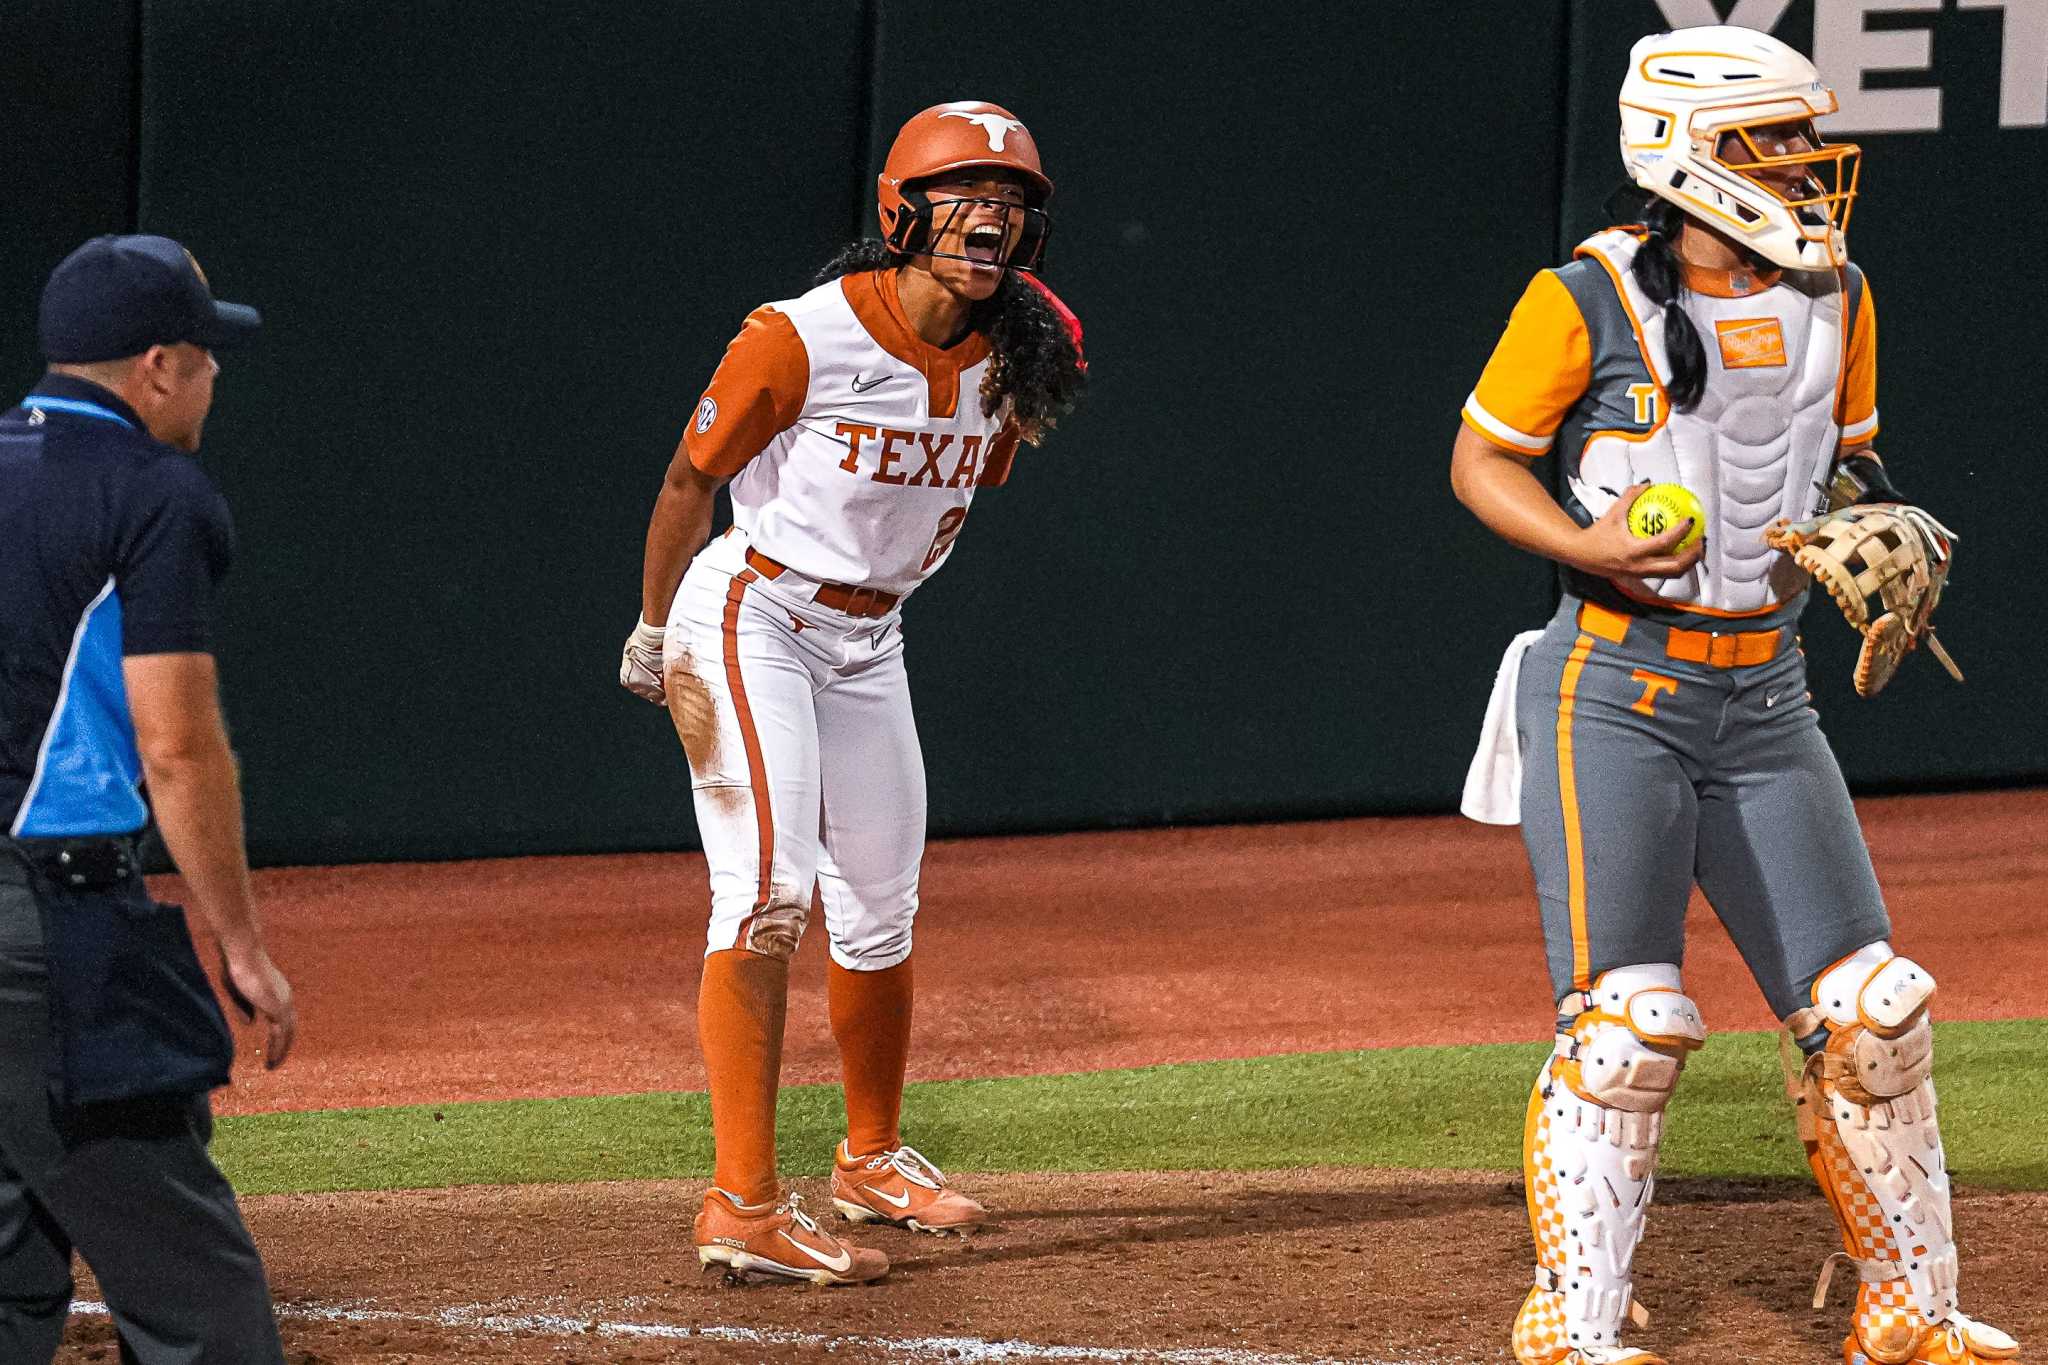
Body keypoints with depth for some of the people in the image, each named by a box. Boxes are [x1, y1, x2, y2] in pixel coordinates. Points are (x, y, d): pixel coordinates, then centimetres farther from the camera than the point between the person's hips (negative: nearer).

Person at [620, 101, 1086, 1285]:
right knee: (769, 893, -18)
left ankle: (873, 1162, 36)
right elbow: (692, 481, -10)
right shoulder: (804, 339, -21)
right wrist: (654, 638, -4)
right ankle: (746, 1205, -22)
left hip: (869, 641, 7)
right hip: (751, 614, -7)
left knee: (881, 911, 15)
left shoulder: (1007, 361, -2)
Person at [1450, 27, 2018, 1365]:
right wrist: (1588, 545, -19)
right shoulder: (1590, 298, -9)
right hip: (1614, 690, -5)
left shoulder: (1831, 297, 7)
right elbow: (1481, 460, -2)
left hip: (1764, 700, 5)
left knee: (1867, 1011, 3)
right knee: (1627, 1019, -12)